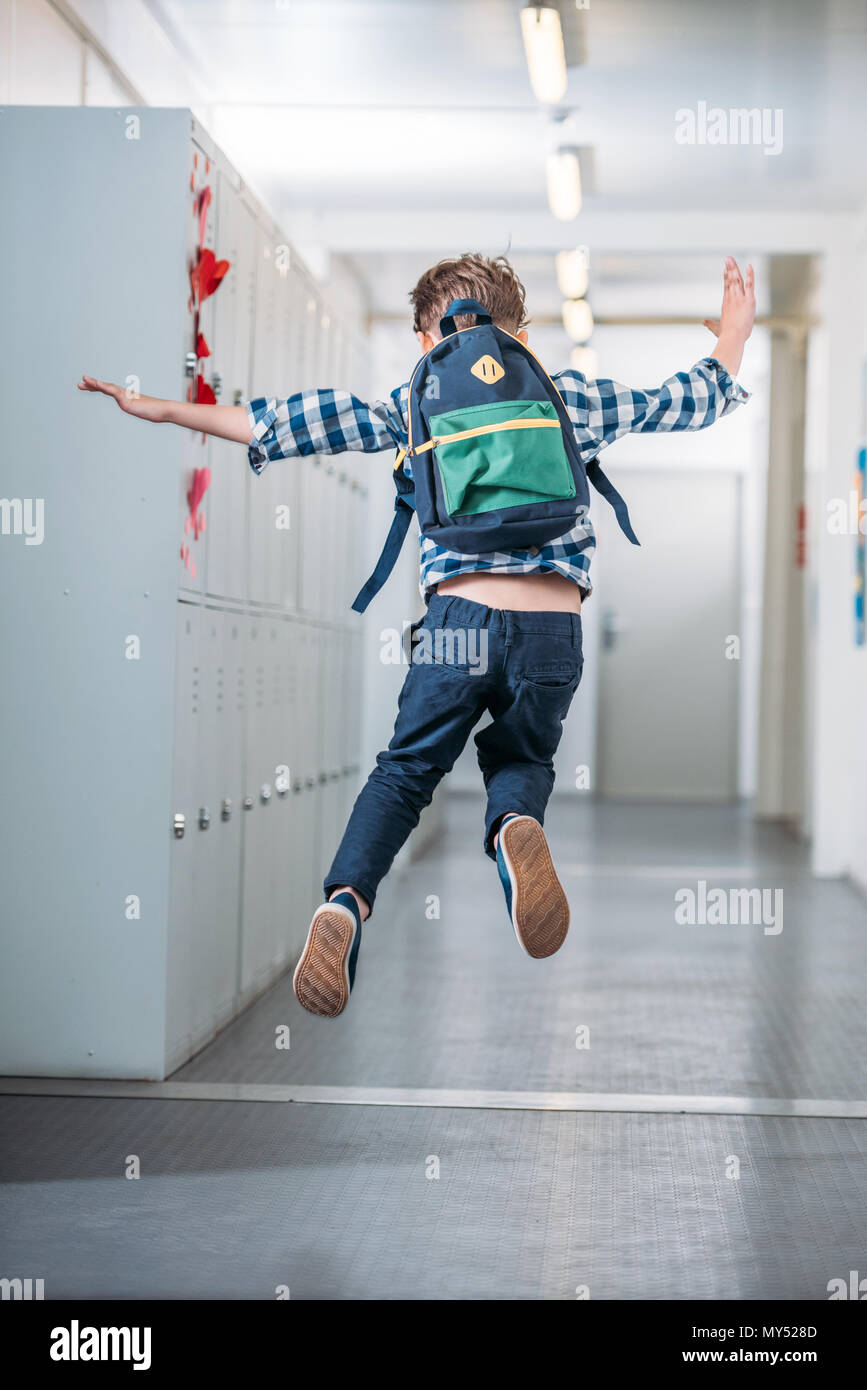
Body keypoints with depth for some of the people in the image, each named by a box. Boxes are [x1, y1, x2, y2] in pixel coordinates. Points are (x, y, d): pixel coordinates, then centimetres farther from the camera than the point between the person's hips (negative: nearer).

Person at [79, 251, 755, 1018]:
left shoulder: (420, 403, 11)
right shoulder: (572, 396, 15)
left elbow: (319, 422, 6)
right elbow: (681, 402, 27)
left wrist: (165, 409, 10)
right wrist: (733, 337, 46)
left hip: (459, 617, -1)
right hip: (555, 629, 1)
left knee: (406, 770, 13)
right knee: (522, 757, 24)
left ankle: (347, 899, -15)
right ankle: (517, 829, -12)